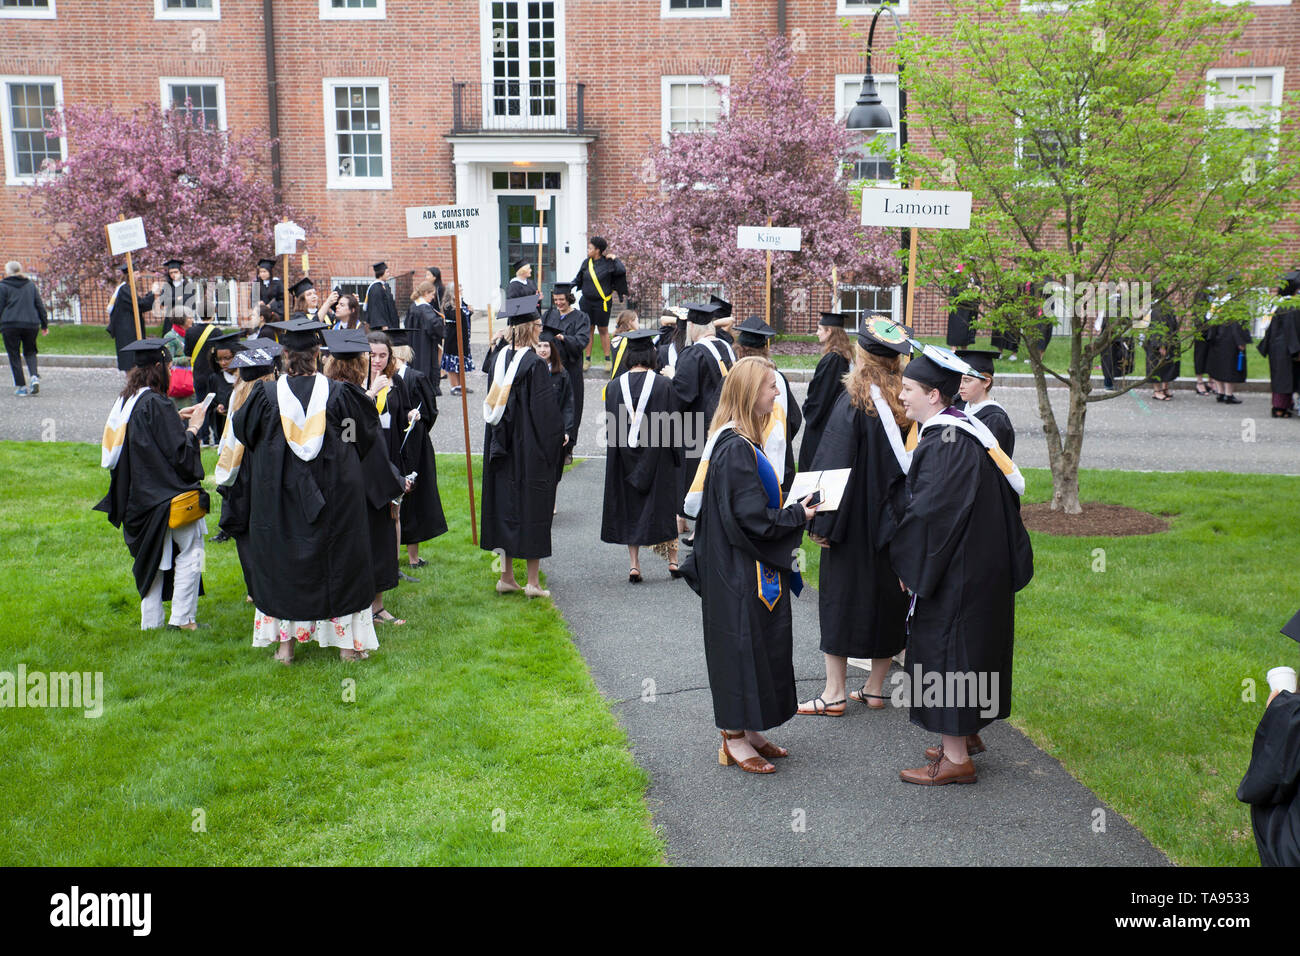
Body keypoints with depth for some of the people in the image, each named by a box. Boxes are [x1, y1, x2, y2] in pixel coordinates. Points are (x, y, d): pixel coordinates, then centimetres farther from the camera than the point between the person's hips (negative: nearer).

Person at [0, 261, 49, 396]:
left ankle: (20, 386, 2)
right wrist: (44, 324, 15)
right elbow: (40, 306, 11)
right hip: (31, 324, 3)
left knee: (14, 355, 5)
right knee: (30, 352, 16)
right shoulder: (31, 285, 12)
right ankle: (35, 377, -9)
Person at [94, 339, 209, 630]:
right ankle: (183, 618, 4)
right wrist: (193, 426, -5)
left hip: (137, 496, 8)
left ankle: (150, 623, 21)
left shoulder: (125, 401, 6)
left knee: (152, 557, 16)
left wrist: (178, 418, 17)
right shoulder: (156, 404, -19)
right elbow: (179, 453, -19)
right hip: (167, 495, -8)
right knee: (189, 551, 4)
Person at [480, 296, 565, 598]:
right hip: (531, 448, -6)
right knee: (533, 505, 2)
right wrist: (559, 435, 0)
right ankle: (533, 581, 6)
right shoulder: (534, 364, -16)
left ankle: (506, 576, 19)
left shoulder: (497, 358, 3)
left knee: (505, 504, 12)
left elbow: (492, 405, 11)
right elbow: (546, 410, -14)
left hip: (502, 447, 6)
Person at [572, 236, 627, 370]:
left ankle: (607, 359, 14)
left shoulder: (607, 263, -8)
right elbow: (579, 278, 12)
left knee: (603, 330, 4)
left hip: (602, 302, -4)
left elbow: (621, 271, -19)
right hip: (587, 301, 4)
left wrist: (613, 259, -17)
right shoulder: (586, 263, 4)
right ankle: (588, 360, 15)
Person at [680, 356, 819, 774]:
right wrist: (798, 516, -13)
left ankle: (748, 729, 28)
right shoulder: (736, 448, -22)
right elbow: (752, 516, -24)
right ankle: (734, 739, 13)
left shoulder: (739, 442, 10)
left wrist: (793, 511, 9)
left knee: (758, 644, 16)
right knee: (741, 644, 0)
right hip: (740, 574, -10)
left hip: (748, 570, 10)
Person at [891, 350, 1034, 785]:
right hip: (981, 567, 10)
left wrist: (908, 563, -12)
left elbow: (930, 510, -25)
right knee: (965, 647, 19)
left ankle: (955, 758, 6)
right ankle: (966, 734, 33)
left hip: (956, 572, -10)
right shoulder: (964, 430, 10)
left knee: (945, 651, -2)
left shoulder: (945, 443, -21)